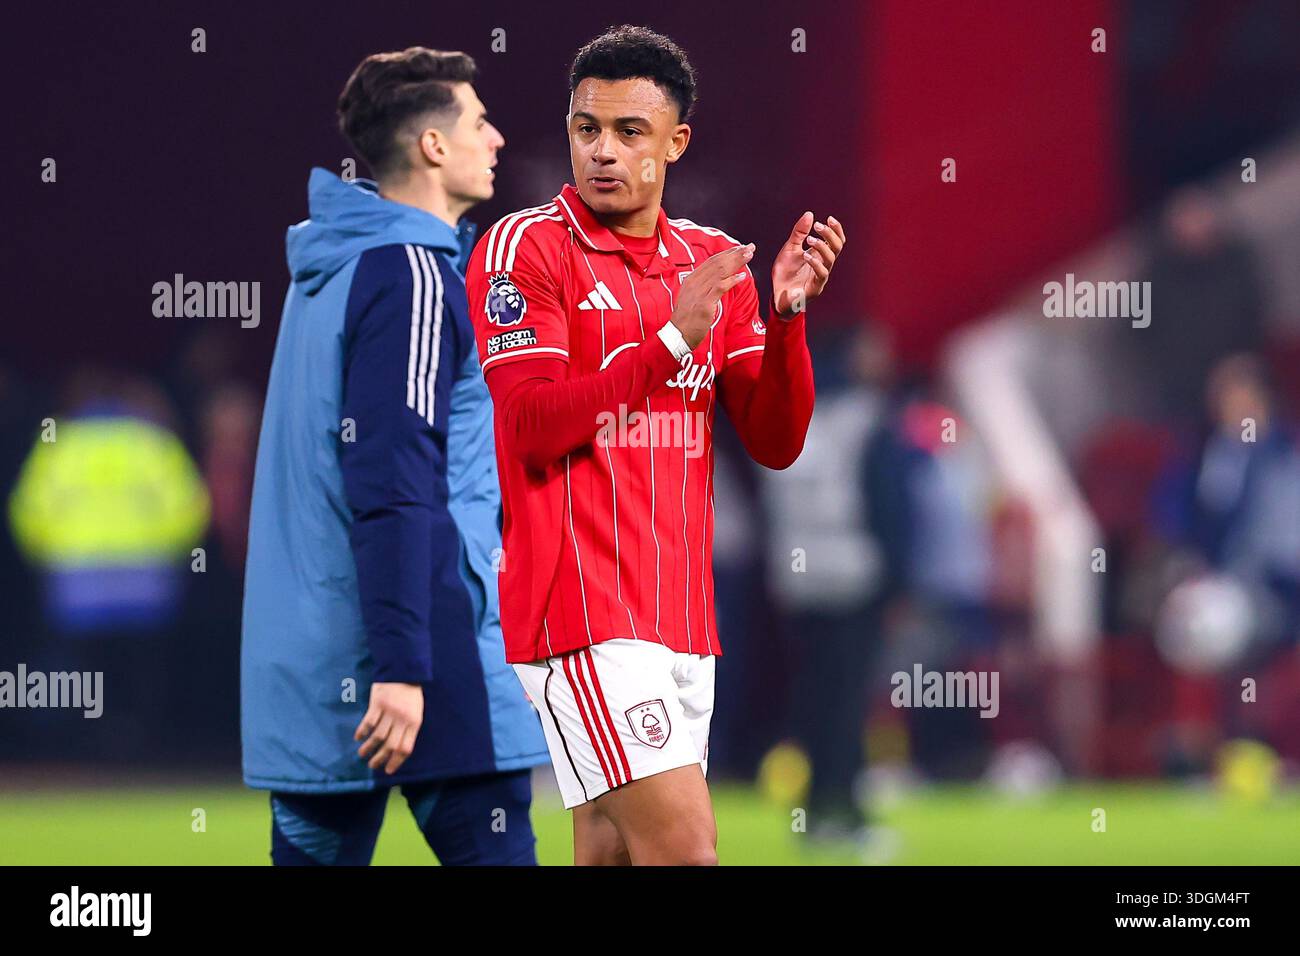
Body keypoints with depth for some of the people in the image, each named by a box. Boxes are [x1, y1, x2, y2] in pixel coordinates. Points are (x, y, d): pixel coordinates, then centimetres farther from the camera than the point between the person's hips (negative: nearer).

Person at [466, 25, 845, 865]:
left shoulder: (713, 262, 13)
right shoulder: (523, 248, -4)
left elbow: (775, 442, 9)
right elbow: (533, 426, -14)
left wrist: (787, 313, -7)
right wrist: (672, 342, -20)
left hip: (682, 617, 6)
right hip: (580, 607, -6)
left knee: (614, 852, 7)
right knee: (685, 847, -17)